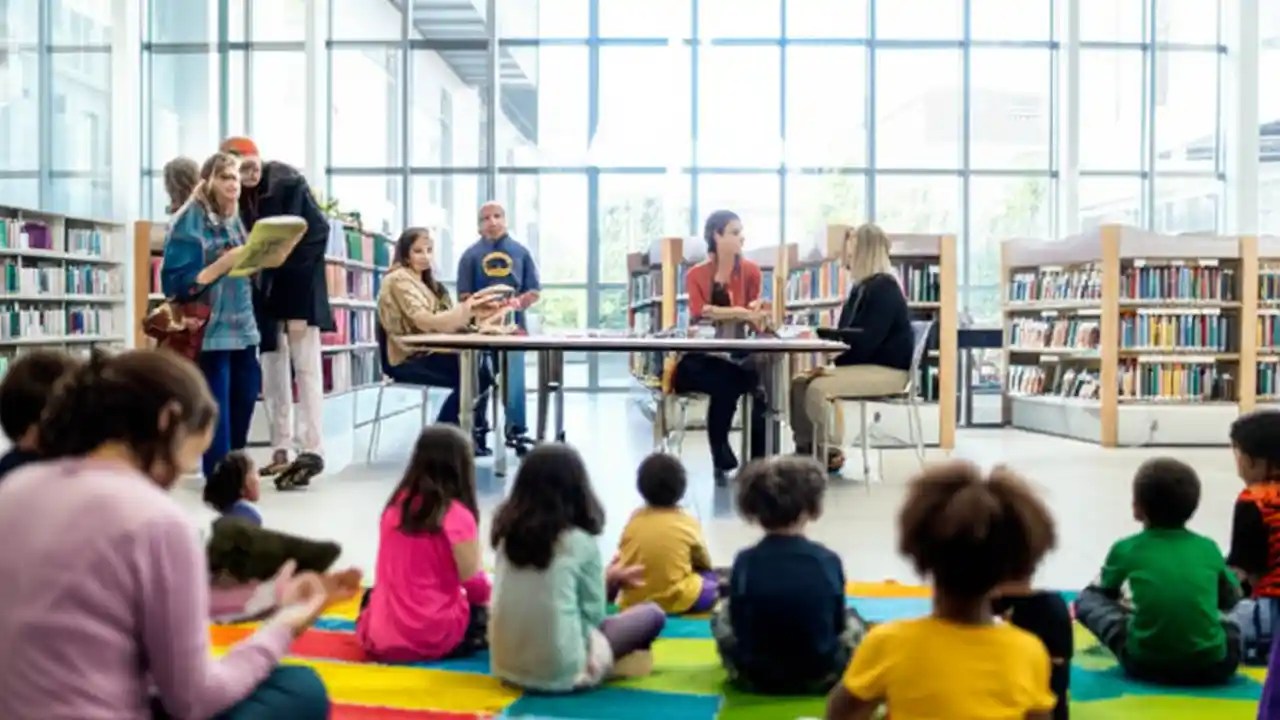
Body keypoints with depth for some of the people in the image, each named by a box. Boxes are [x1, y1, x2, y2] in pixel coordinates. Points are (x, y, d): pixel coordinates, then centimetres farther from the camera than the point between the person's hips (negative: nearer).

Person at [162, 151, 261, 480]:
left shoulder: (234, 220, 12)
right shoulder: (189, 222, -8)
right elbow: (177, 284, -14)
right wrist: (224, 264, -22)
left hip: (241, 327, 7)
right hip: (209, 330, -7)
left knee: (245, 395, 11)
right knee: (216, 412, -4)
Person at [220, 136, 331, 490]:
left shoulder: (288, 183, -12)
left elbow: (316, 233, -14)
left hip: (299, 284, -5)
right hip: (264, 285, 5)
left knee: (305, 366, -9)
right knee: (272, 368, 6)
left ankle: (312, 451, -13)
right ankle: (280, 449, 13)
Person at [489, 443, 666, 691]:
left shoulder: (507, 534, 1)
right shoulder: (580, 543, -14)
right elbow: (594, 616, -6)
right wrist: (607, 581, 12)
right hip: (563, 673, -6)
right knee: (653, 614, 11)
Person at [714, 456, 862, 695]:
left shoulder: (744, 562, -14)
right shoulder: (828, 560, -13)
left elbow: (739, 626, -5)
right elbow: (836, 624, -1)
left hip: (754, 678, 0)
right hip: (822, 677, 1)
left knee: (722, 612, 26)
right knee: (852, 621, 28)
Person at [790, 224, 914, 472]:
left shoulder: (884, 287, -13)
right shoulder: (862, 286, 16)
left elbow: (867, 340, -21)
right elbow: (847, 333, 15)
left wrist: (832, 364, -20)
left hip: (886, 369, -9)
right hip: (862, 364, 9)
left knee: (818, 388, -26)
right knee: (800, 383, -6)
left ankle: (830, 452, -11)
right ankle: (806, 448, -4)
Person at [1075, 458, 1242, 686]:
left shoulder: (1126, 549, 0)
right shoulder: (1208, 548, 6)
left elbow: (1106, 592, 19)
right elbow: (1231, 601, 23)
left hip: (1145, 664, -2)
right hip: (1212, 667, 3)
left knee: (1088, 598, 19)